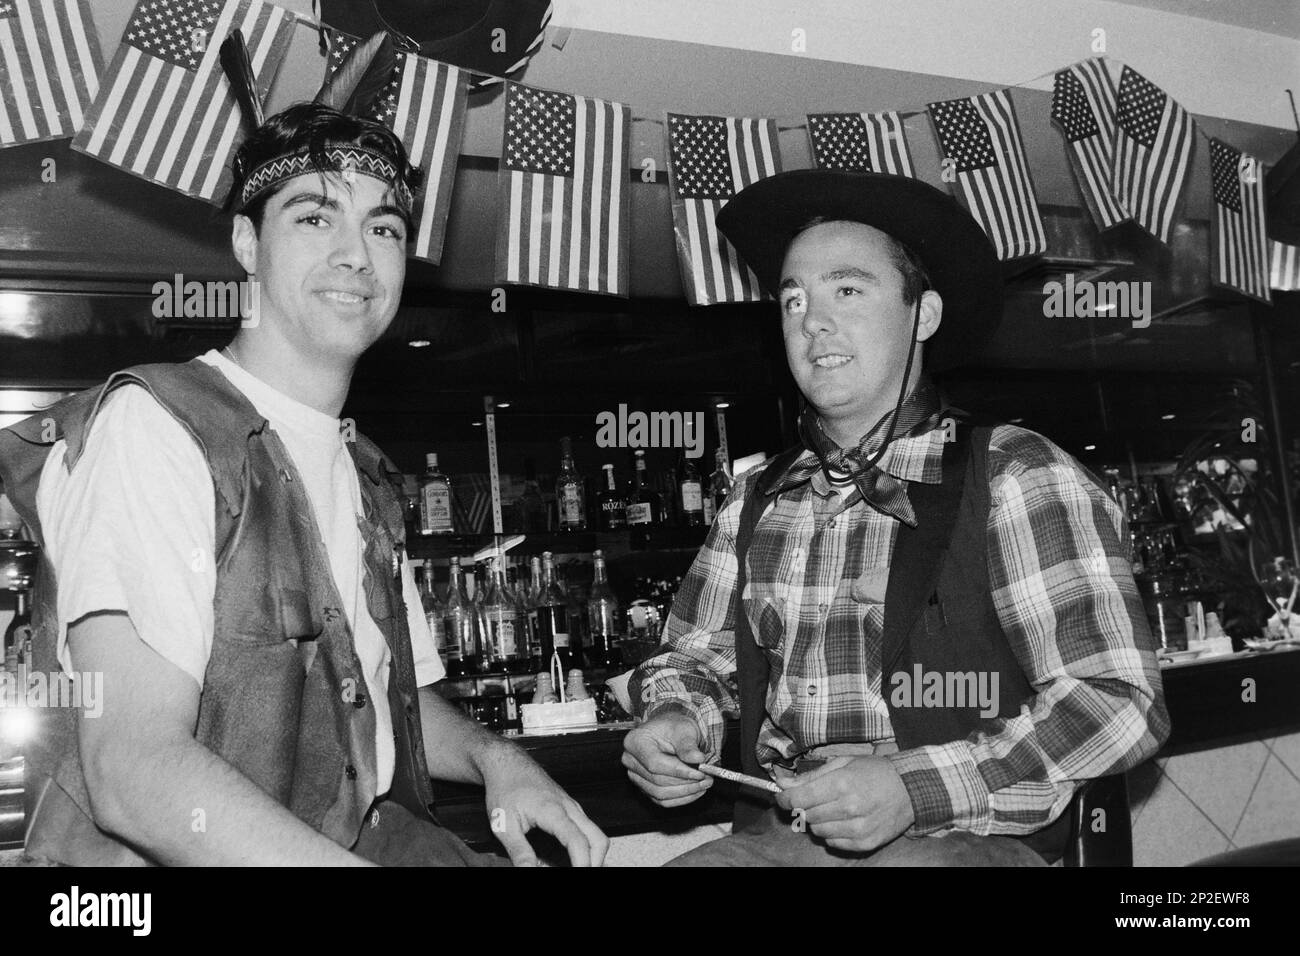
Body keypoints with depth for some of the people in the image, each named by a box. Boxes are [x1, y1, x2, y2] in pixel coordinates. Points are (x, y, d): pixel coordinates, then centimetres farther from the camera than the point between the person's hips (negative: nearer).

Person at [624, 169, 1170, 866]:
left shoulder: (1016, 476, -5)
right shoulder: (756, 501, 11)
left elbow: (1118, 702, -10)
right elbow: (694, 656, 20)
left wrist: (916, 787, -21)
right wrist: (674, 723, -4)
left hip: (969, 840, -3)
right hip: (775, 837, 4)